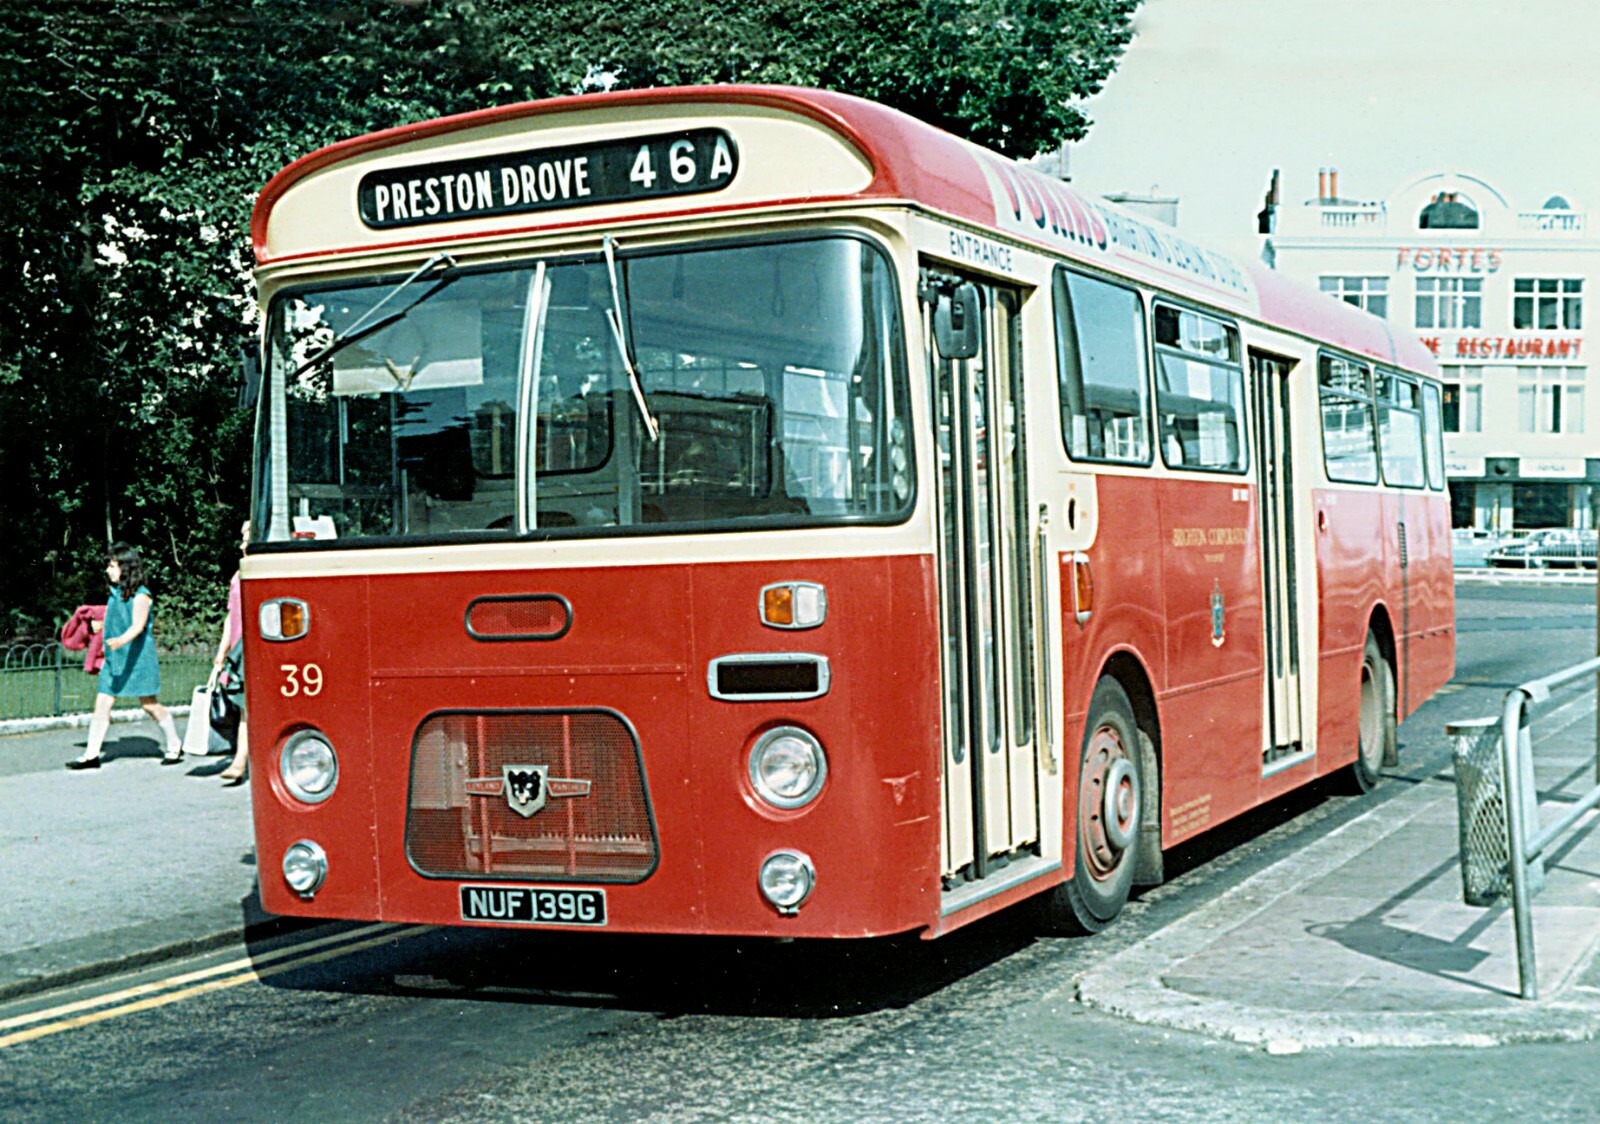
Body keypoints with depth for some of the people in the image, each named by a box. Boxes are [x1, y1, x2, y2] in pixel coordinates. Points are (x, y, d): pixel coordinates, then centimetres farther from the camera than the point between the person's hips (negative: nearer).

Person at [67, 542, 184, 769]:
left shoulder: (140, 595, -11)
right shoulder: (115, 593, 11)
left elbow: (138, 625, -23)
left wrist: (122, 640, -39)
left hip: (138, 657, -7)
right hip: (113, 658, 7)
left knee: (150, 704, 2)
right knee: (102, 703, -1)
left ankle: (175, 746, 18)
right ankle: (91, 754, 1)